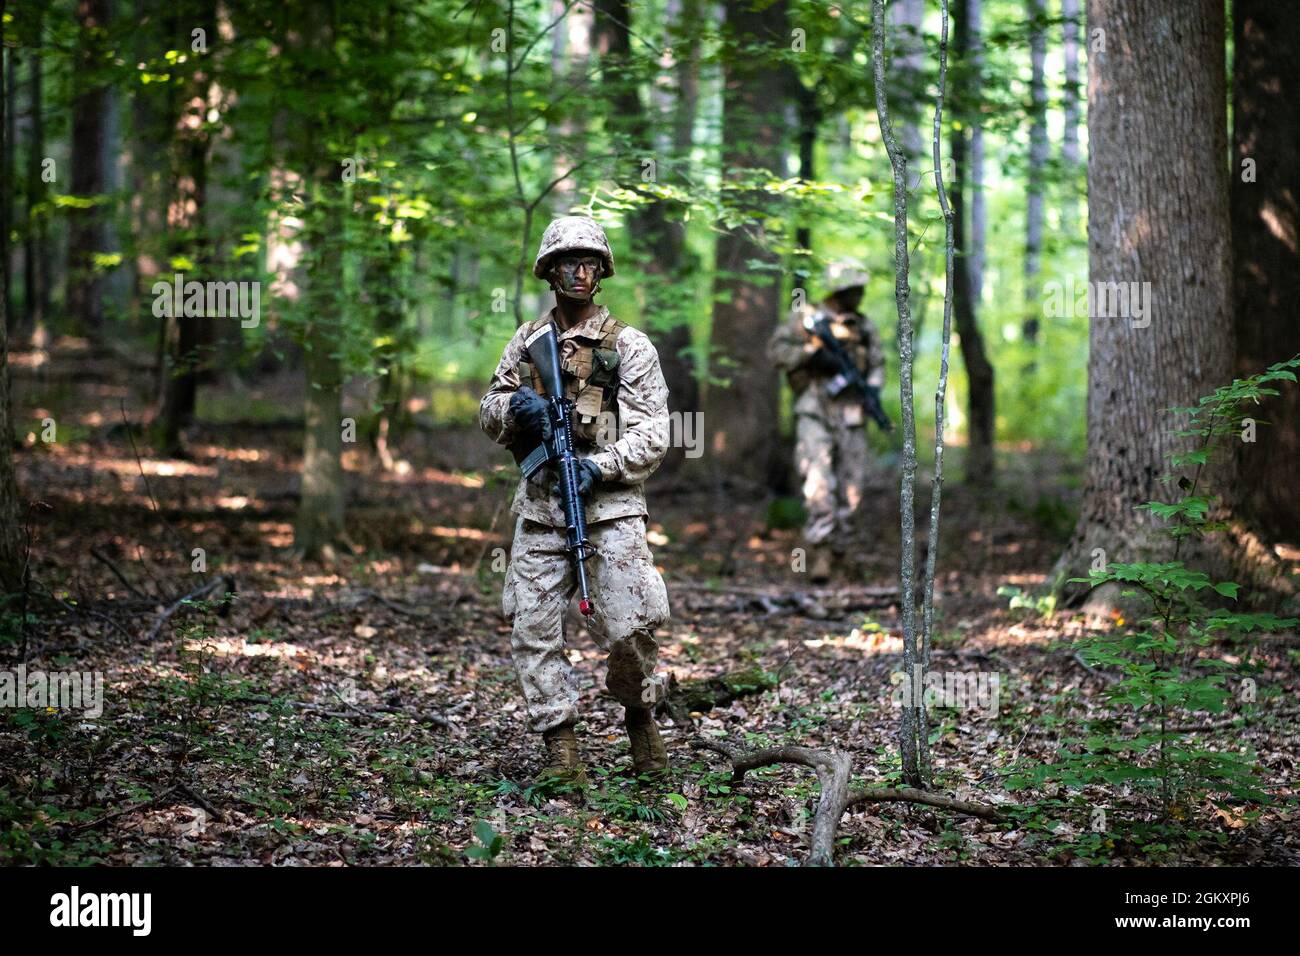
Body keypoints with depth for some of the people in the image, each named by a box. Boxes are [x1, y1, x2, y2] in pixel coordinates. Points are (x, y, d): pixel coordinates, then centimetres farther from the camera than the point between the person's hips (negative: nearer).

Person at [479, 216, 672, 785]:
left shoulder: (628, 345, 2)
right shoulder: (527, 342, 14)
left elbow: (652, 434, -3)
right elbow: (489, 414, 19)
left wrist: (599, 467, -17)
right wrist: (515, 407, -4)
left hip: (609, 507, -4)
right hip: (539, 509, 4)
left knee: (627, 629, -10)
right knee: (533, 631, -1)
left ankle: (640, 717, 18)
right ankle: (560, 748, 6)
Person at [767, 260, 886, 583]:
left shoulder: (864, 326, 11)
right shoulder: (807, 318, -1)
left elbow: (877, 363, 15)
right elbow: (776, 350, -5)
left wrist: (873, 389, -5)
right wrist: (813, 353, -16)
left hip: (851, 418, 4)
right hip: (815, 414, -4)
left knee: (851, 489, 3)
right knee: (819, 484, -17)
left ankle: (838, 551, 14)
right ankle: (819, 553, -19)